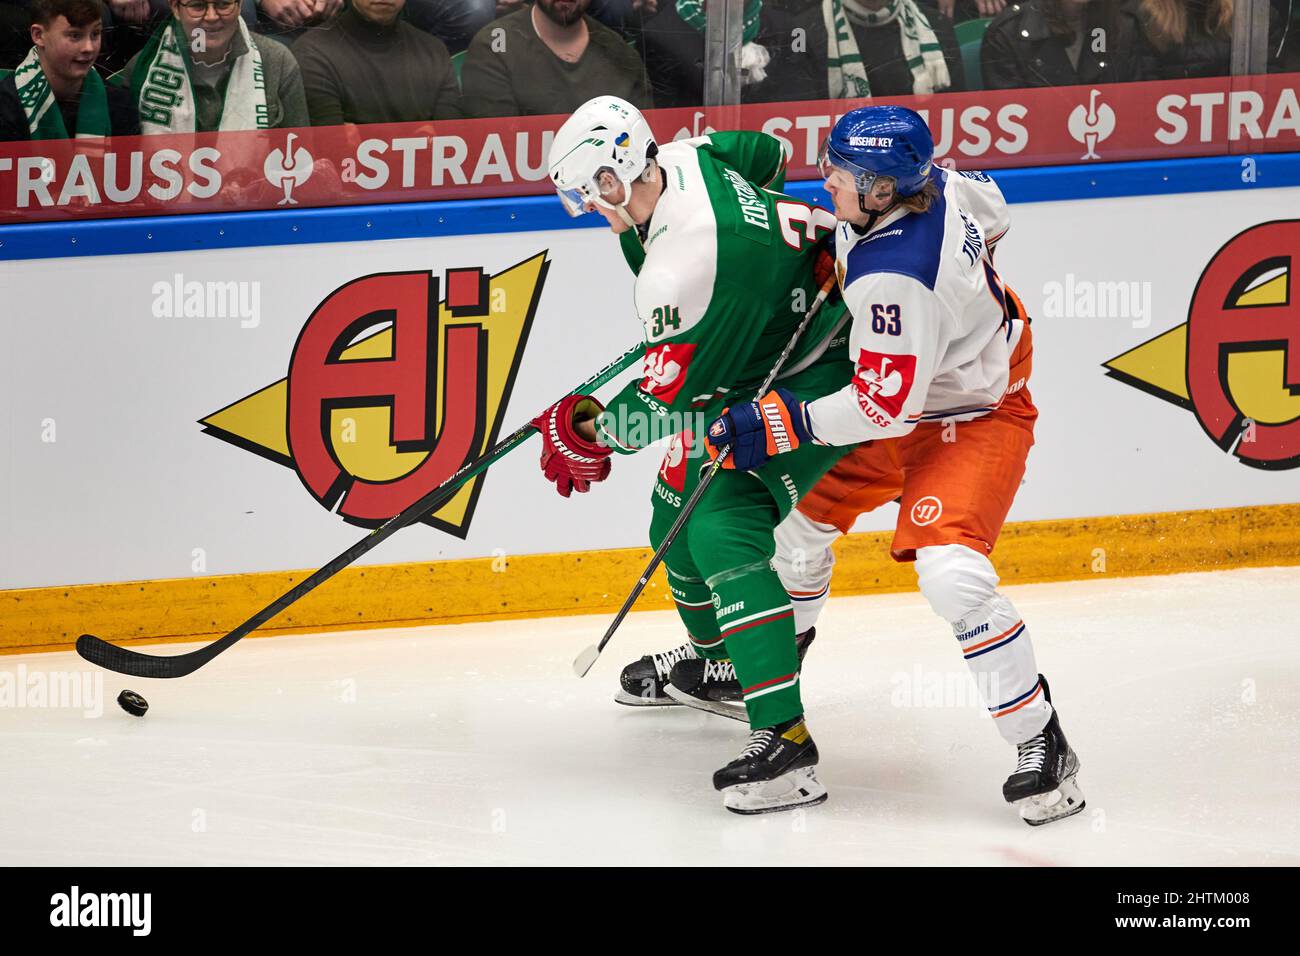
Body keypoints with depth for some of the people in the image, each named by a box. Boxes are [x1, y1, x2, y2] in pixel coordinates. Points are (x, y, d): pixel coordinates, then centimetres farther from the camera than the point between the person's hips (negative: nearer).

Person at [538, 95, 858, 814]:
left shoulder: (679, 269, -31)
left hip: (822, 376, -11)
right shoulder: (686, 158, -5)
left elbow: (667, 403, -24)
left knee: (722, 526, -22)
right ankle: (715, 663, 42)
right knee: (680, 502, 19)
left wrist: (587, 429, -7)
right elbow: (765, 157, 18)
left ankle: (783, 736, -29)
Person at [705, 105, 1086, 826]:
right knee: (799, 510, 18)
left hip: (973, 421, -10)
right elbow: (988, 213, 10)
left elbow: (885, 408, -32)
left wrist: (780, 422, -25)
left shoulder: (893, 280, -37)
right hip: (904, 391, 11)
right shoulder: (937, 184, -13)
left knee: (951, 574, -27)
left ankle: (1041, 745, -15)